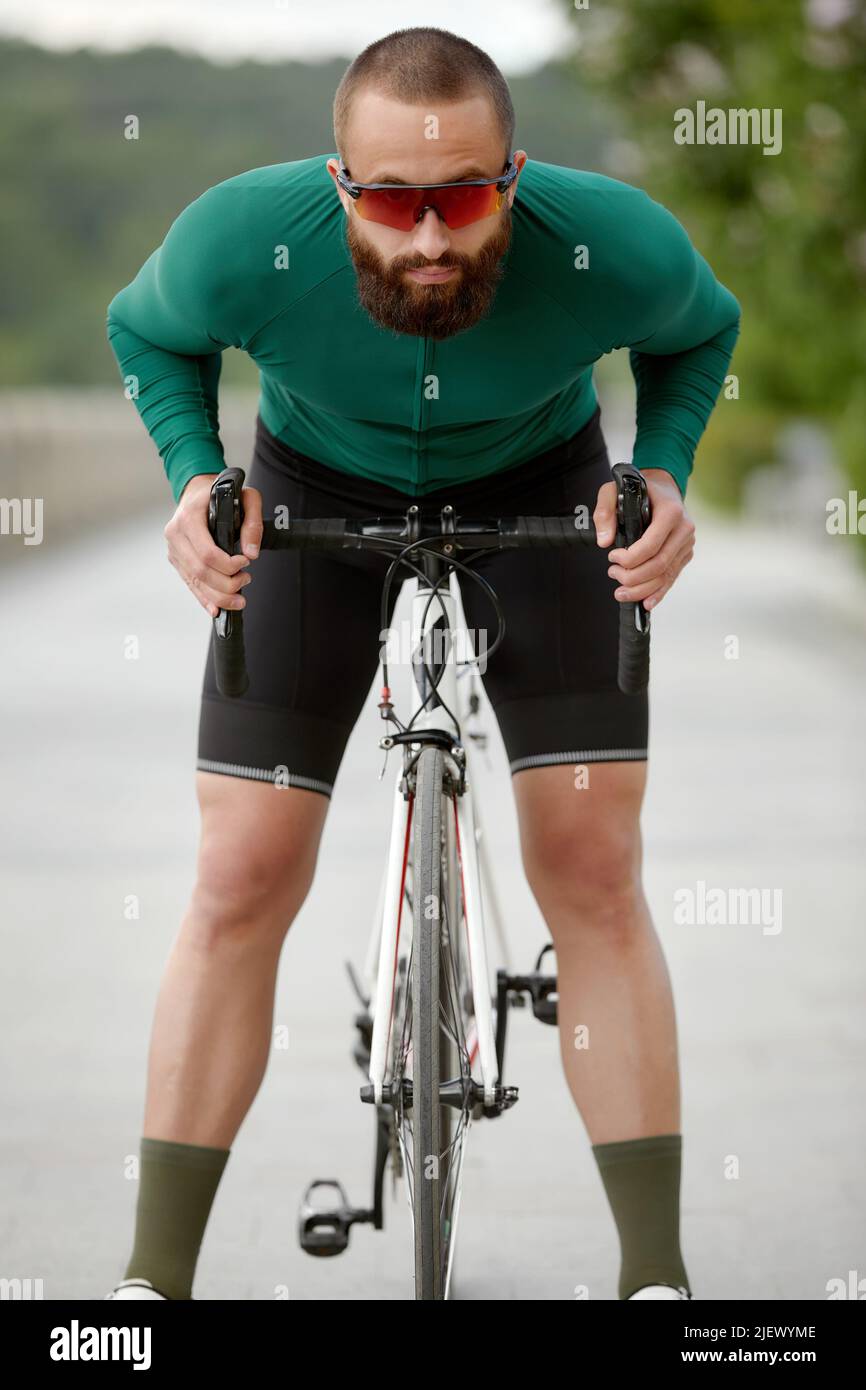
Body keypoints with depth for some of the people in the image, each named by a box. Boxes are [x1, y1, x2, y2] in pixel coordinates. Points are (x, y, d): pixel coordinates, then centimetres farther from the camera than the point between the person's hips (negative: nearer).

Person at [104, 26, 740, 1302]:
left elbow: (702, 331, -6)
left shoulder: (614, 247, -32)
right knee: (242, 882, -9)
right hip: (319, 497, 0)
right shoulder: (242, 242, -33)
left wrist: (663, 470, -22)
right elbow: (149, 332, -7)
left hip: (537, 498, 0)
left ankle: (658, 1275, -1)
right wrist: (196, 476, -22)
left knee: (593, 872, -10)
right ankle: (153, 1278, 0)